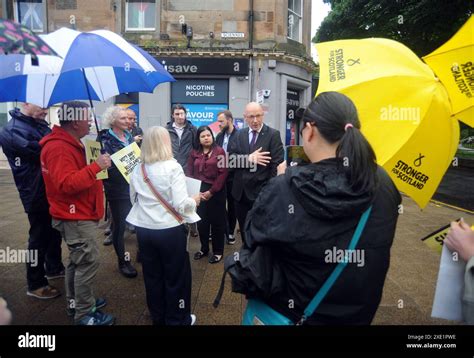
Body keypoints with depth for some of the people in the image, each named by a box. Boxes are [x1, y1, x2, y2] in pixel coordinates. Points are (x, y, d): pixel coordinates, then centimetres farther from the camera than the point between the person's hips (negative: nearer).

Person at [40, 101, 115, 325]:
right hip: (75, 217, -11)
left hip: (78, 214, 11)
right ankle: (84, 314, 9)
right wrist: (96, 167, -30)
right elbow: (67, 184, -31)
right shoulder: (59, 147, -21)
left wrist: (95, 166, 9)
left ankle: (76, 303, 32)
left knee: (78, 260, 18)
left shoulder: (68, 143, 13)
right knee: (88, 262, -4)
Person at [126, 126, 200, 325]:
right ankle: (177, 320, 29)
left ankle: (158, 317, 37)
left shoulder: (137, 170, 1)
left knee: (152, 276, 19)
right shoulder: (173, 167, -15)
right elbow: (181, 204, -20)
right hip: (170, 230, -5)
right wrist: (194, 201, -1)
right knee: (176, 277, 13)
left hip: (144, 229, 5)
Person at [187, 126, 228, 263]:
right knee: (201, 221, 10)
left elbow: (223, 173, -10)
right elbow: (189, 173, 5)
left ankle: (218, 251, 20)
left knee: (217, 221, 6)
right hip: (198, 191, 3)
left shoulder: (219, 151, -3)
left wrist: (211, 191, -14)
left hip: (216, 191, -3)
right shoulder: (194, 153, 7)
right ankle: (204, 248, 29)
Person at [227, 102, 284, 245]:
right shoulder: (239, 134, 7)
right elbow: (230, 157, -3)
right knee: (243, 228, 19)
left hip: (261, 192, -4)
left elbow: (277, 165, -13)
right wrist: (249, 158, -19)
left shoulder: (273, 134, -7)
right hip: (241, 191, 5)